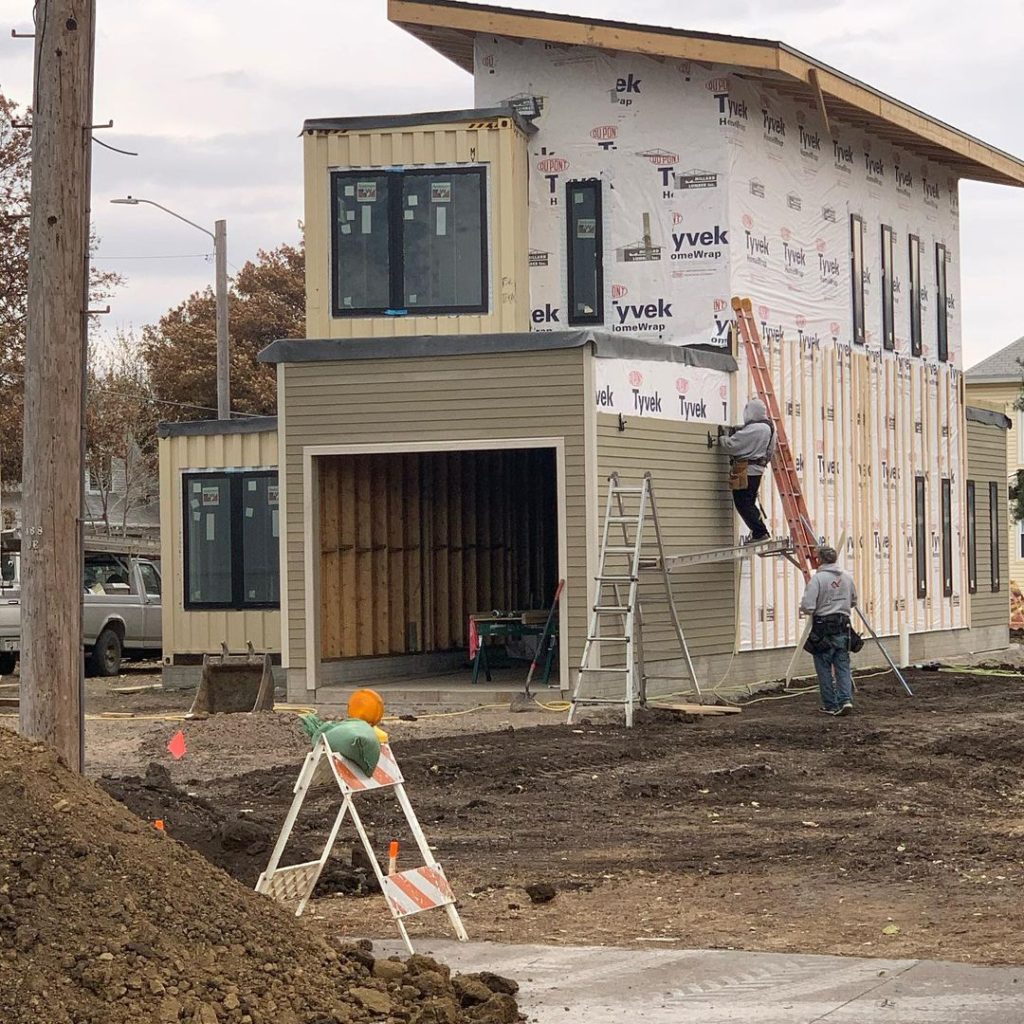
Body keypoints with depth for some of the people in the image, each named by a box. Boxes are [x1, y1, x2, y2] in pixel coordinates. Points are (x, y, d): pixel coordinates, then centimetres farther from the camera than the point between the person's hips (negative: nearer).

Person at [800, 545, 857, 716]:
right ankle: (846, 699, -6)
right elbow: (853, 602, 17)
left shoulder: (817, 578, -14)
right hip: (843, 627, 5)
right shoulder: (847, 577, 5)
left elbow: (807, 607, -19)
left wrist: (803, 610, 4)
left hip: (823, 628, -5)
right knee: (843, 666, 9)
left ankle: (831, 705, 9)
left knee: (824, 668, 6)